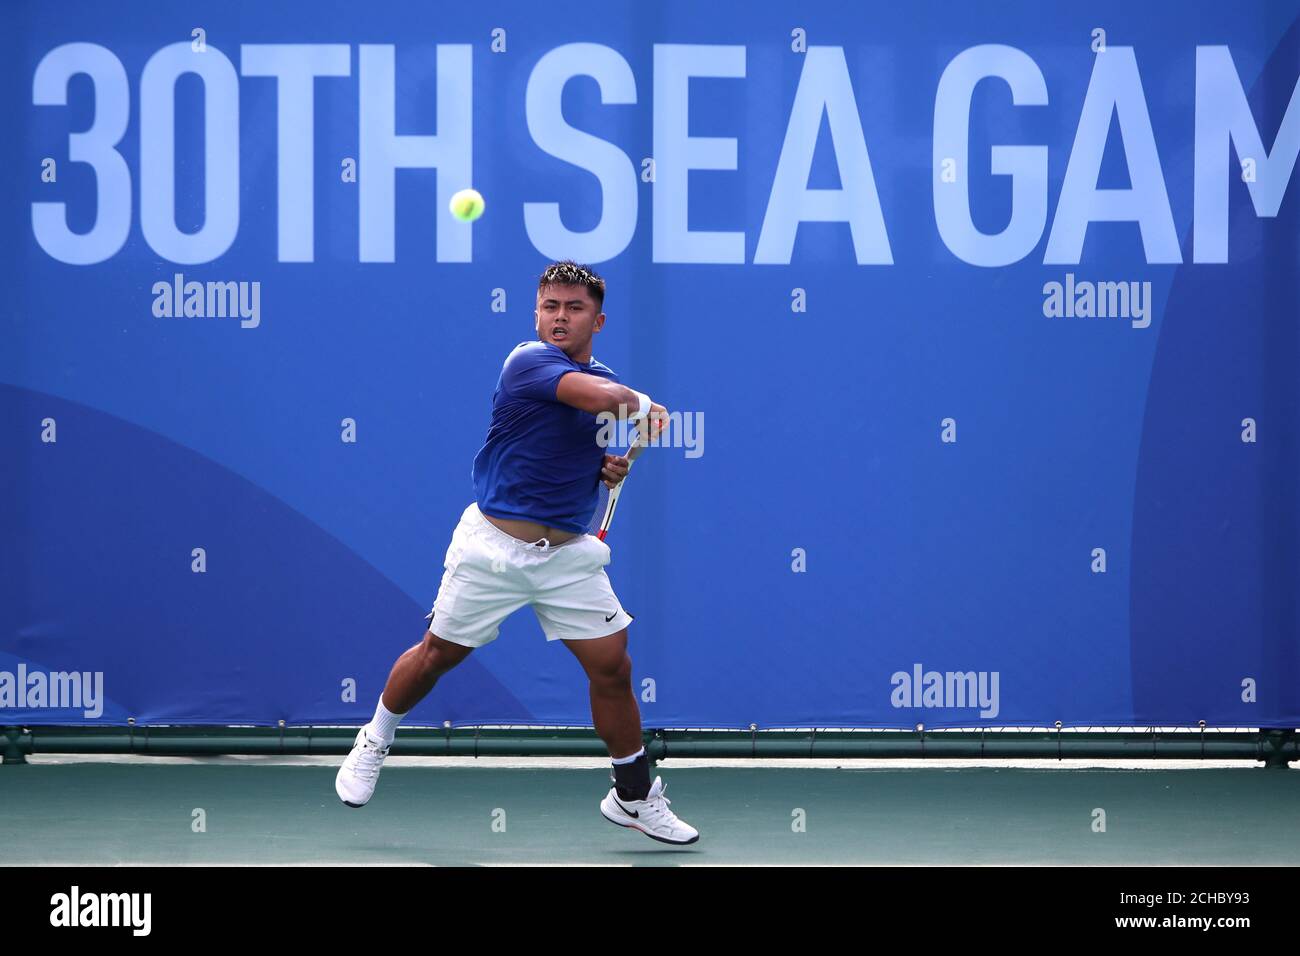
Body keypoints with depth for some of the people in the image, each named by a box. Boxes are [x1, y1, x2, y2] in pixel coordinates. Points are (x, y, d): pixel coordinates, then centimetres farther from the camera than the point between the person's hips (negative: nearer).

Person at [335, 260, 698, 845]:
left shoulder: (609, 381, 10)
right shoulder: (528, 363, -14)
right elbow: (599, 396, -31)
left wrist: (611, 469, 4)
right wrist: (643, 405, -11)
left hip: (569, 554, 5)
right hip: (493, 544, -5)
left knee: (612, 668, -1)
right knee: (438, 655, 7)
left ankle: (634, 797, 14)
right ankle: (374, 742, 32)